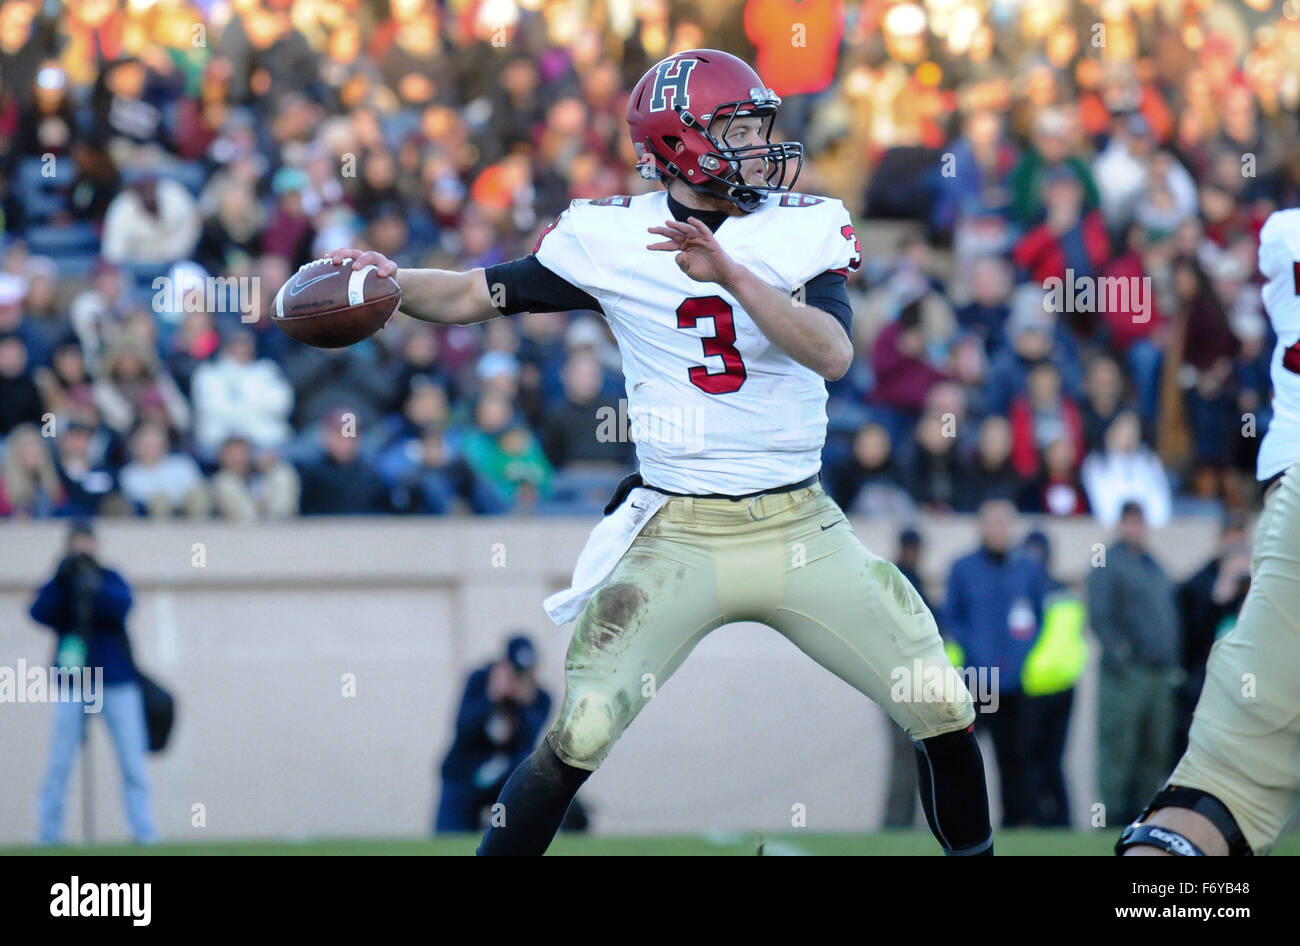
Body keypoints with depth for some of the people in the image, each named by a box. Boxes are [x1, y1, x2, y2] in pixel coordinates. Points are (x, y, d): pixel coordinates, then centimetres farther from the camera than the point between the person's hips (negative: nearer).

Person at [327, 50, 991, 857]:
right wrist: (392, 280, -16)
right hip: (677, 538, -2)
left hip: (801, 527, 2)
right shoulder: (610, 238, -3)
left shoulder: (803, 229, -2)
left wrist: (730, 274, -28)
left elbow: (833, 353, -17)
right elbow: (474, 295, 3)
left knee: (943, 711, -1)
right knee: (580, 735, -12)